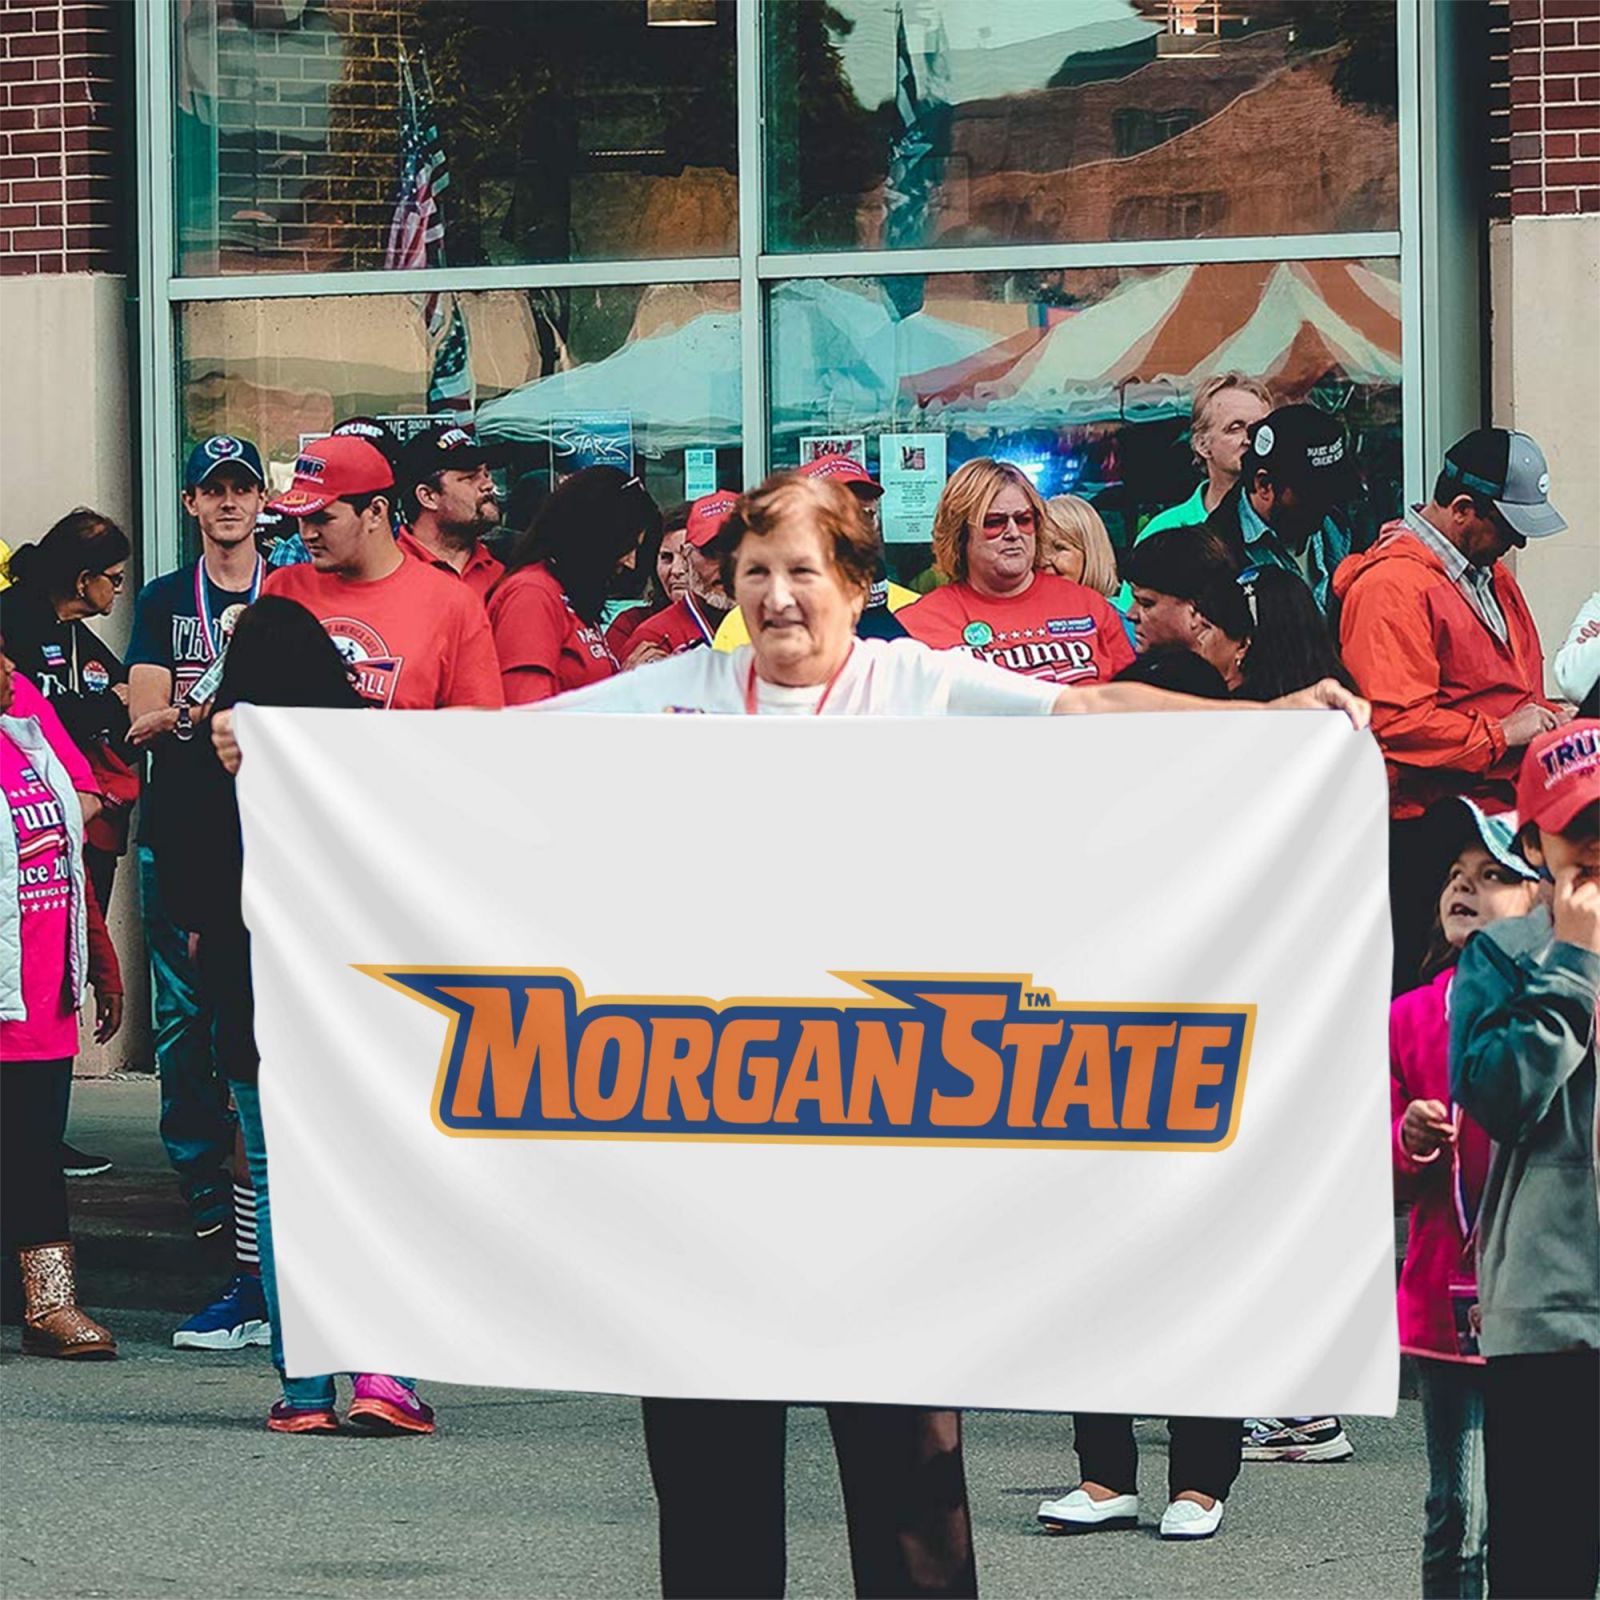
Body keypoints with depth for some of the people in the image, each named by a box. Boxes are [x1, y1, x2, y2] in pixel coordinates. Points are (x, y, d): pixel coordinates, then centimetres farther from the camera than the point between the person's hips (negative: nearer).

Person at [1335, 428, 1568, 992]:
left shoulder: (1490, 574, 19)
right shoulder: (1392, 585, -13)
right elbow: (1396, 721, -22)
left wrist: (1544, 717, 12)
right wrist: (1499, 736, -14)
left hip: (1502, 813, 9)